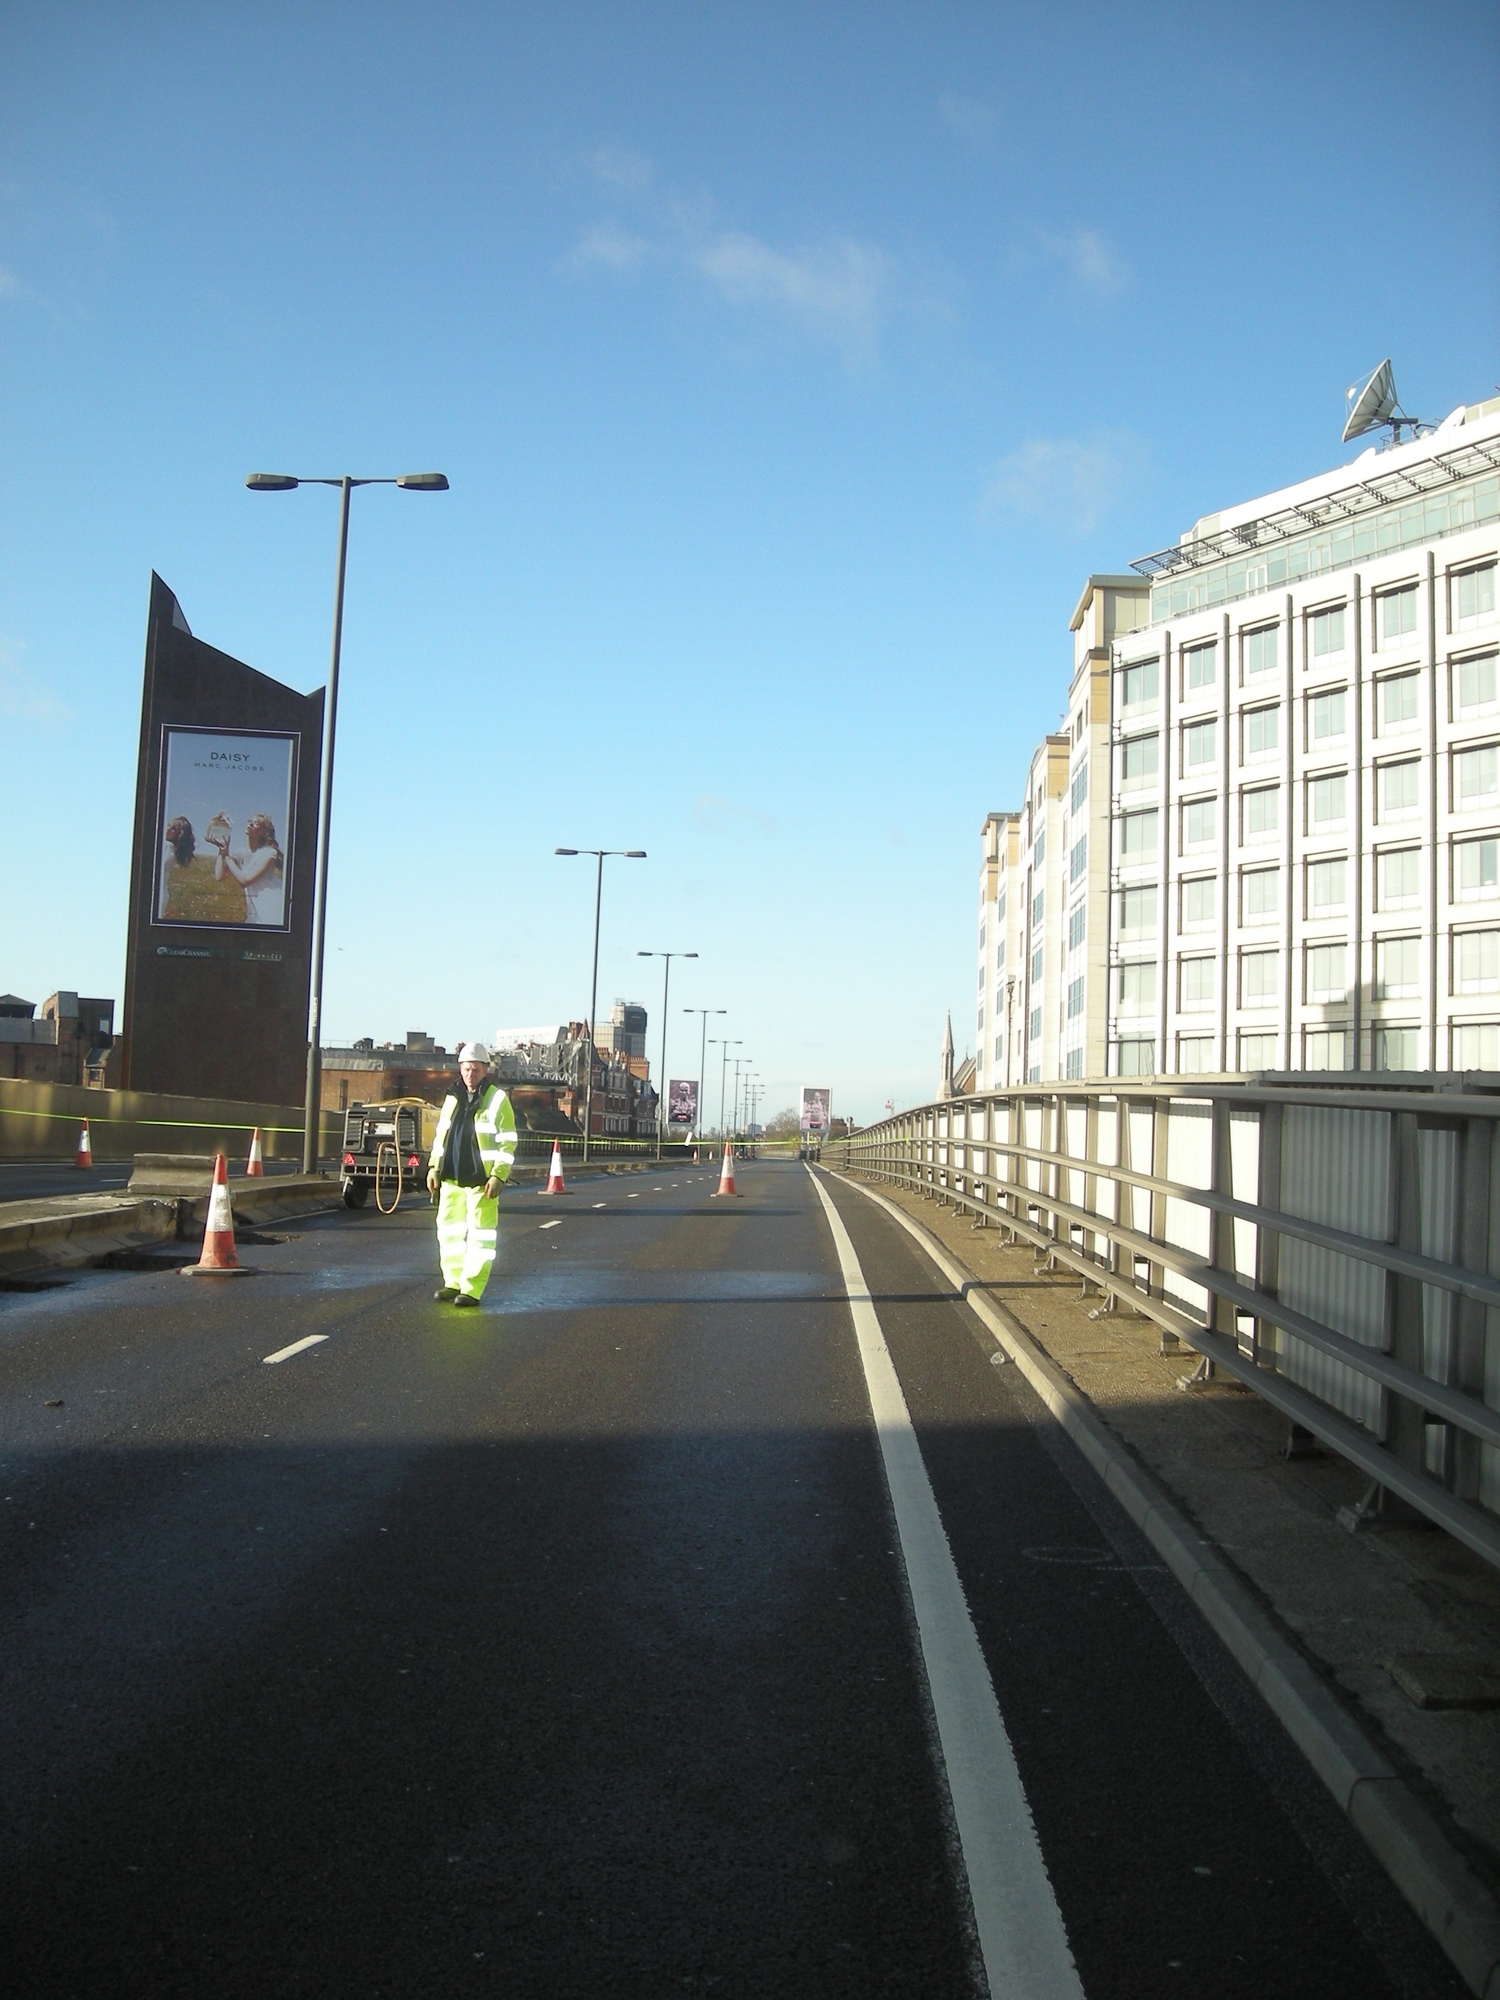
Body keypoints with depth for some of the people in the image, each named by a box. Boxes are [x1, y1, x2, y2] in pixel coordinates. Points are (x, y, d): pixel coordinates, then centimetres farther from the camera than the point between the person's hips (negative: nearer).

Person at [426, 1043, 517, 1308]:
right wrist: (434, 1168, 13)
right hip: (452, 1178, 6)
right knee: (449, 1230, 11)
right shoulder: (452, 1099, 12)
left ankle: (472, 1289, 0)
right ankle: (453, 1282, 22)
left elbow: (508, 1143, -7)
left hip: (481, 1180, -6)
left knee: (479, 1235, -3)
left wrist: (498, 1176, -14)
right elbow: (440, 1136, 20)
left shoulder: (497, 1100, -5)